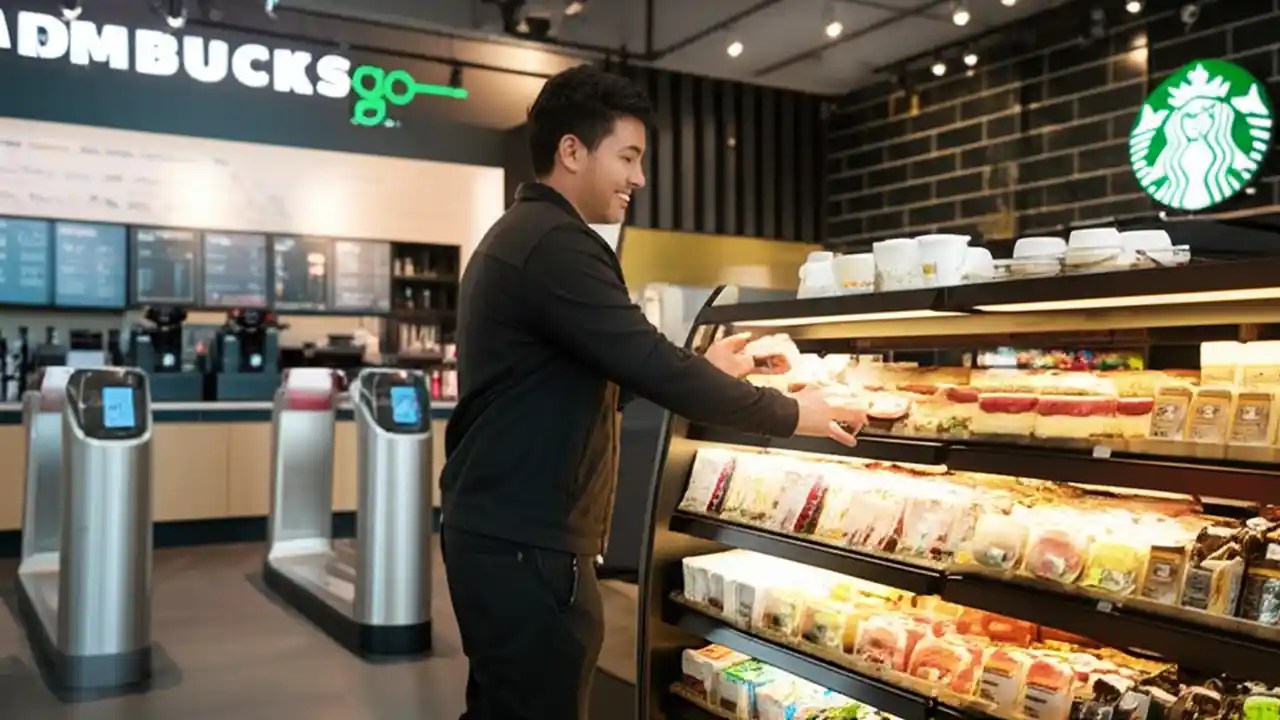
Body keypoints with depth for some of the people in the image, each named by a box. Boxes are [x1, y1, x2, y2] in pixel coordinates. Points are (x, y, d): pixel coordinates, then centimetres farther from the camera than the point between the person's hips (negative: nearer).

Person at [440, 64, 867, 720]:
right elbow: (654, 369, -23)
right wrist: (789, 413, -11)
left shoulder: (518, 234, 16)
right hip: (527, 546, -11)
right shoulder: (556, 244, -19)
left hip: (498, 530, 11)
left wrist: (704, 368, 17)